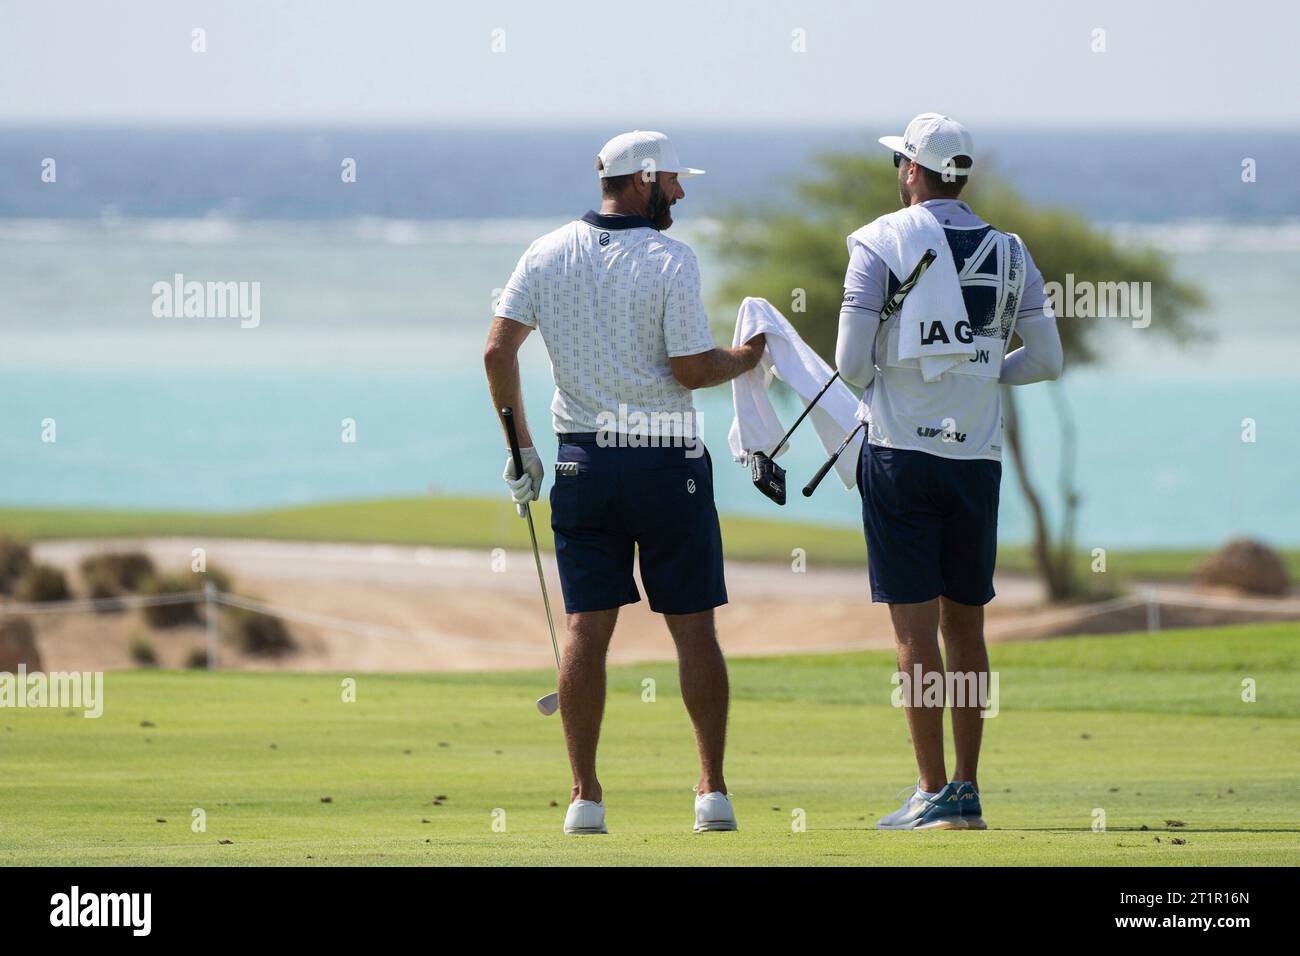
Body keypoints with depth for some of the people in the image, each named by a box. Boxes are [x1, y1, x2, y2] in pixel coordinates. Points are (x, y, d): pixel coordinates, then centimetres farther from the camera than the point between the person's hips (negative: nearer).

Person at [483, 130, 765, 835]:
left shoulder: (547, 255, 3)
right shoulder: (669, 260, -9)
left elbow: (497, 350, -2)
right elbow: (692, 369, -12)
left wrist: (521, 449, 5)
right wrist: (745, 359, 8)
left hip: (583, 460, 3)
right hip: (668, 461, -3)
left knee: (587, 626, 3)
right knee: (693, 625, 4)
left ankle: (585, 796, -1)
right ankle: (713, 791, 5)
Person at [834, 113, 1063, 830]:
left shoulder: (879, 244, -6)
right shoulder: (1007, 253, 6)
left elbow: (852, 362, -10)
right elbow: (1046, 359, 6)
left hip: (899, 452, -4)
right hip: (977, 457, 4)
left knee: (916, 630, -3)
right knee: (964, 625, 13)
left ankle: (936, 795, -6)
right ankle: (967, 791, 13)